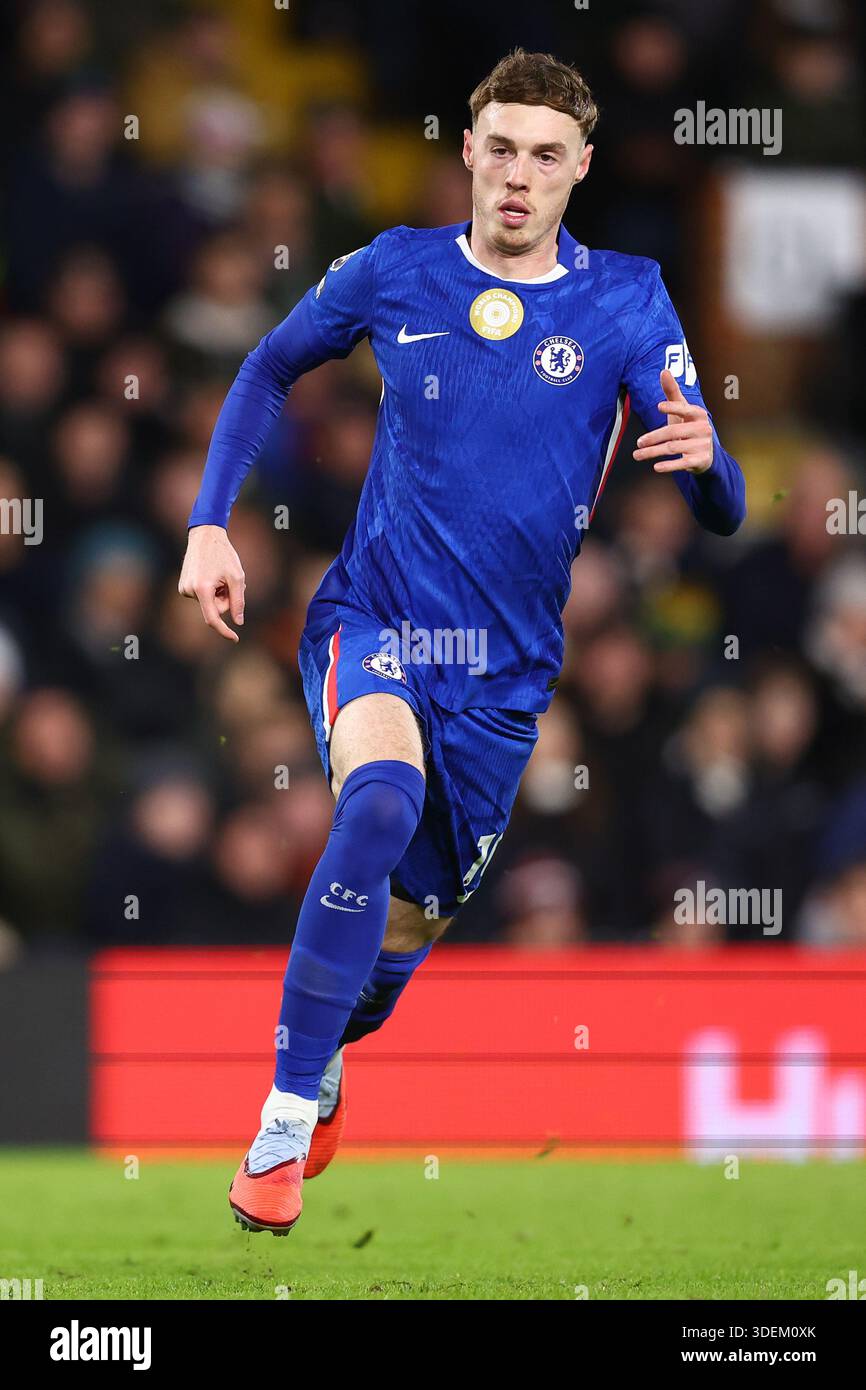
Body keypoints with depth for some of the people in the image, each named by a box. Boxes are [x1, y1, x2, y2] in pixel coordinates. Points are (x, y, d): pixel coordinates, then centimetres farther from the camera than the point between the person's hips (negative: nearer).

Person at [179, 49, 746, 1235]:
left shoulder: (626, 302, -5)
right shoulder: (393, 273, -3)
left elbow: (722, 513, -8)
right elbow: (270, 370, 16)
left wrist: (701, 453, -32)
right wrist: (210, 526, 5)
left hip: (507, 669, 2)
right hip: (373, 620, -2)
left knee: (412, 925, 11)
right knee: (382, 799, -33)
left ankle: (322, 1062, 46)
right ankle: (284, 1127, -28)